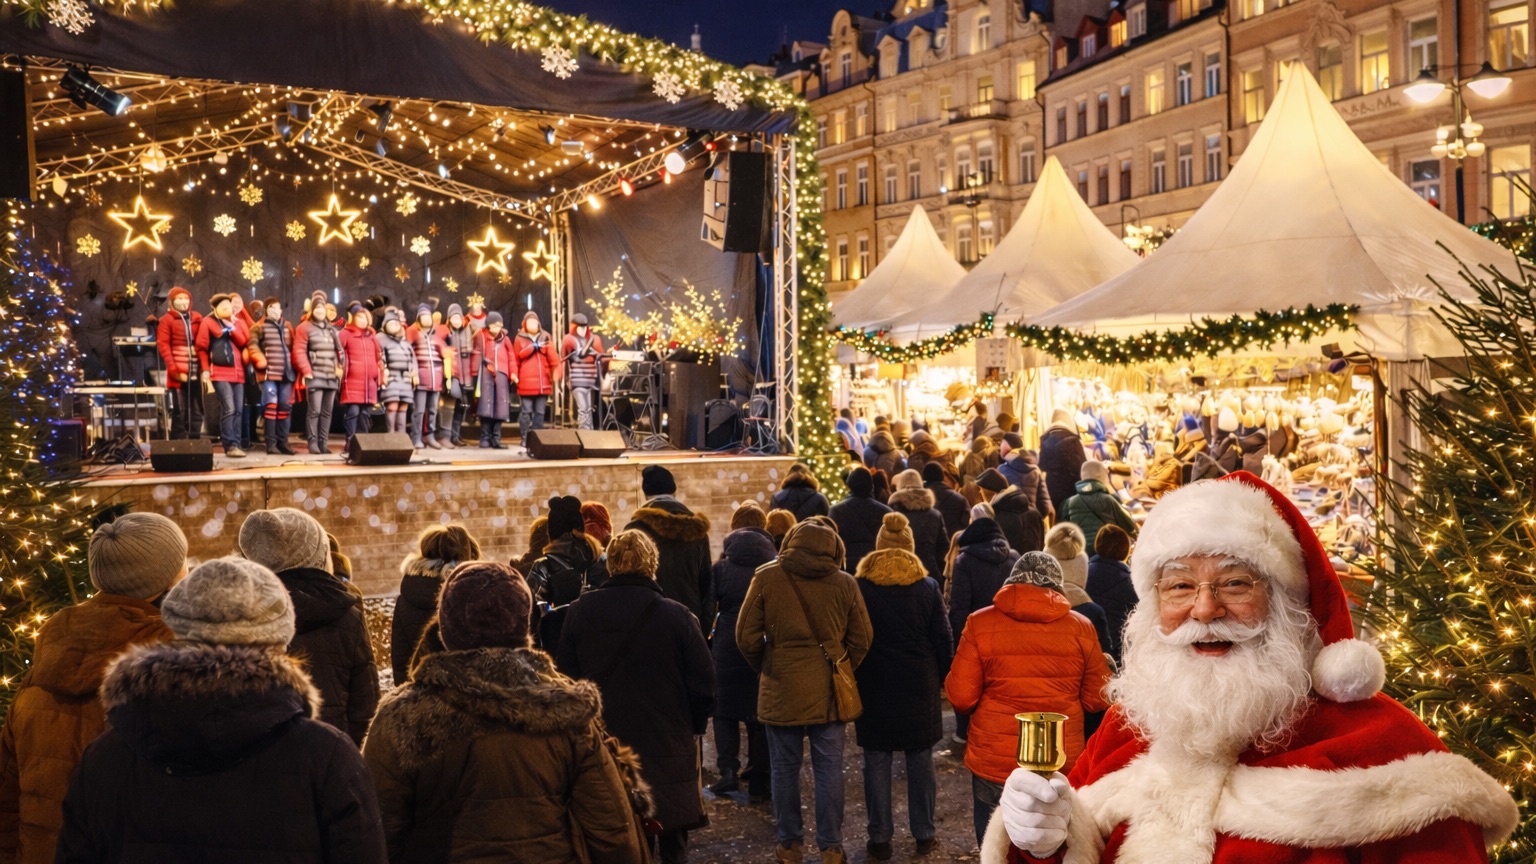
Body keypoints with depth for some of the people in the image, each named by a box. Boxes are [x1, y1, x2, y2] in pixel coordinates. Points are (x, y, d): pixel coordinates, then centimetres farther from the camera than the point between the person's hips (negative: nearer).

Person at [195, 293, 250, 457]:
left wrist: (232, 327, -7)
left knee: (239, 410, 3)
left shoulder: (238, 322, 16)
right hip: (220, 372, -5)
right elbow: (202, 347, 0)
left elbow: (244, 342, 3)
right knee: (228, 409, -14)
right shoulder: (208, 322, 3)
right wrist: (205, 370, -6)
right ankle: (230, 445, -12)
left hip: (238, 372, 5)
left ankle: (236, 444, 8)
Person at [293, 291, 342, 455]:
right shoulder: (304, 328, 0)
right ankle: (313, 442, -5)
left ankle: (324, 442, 11)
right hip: (314, 377, -6)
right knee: (314, 410, -10)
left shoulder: (332, 329, 19)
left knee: (327, 412, 7)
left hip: (332, 377, 6)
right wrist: (306, 372, -13)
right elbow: (299, 352, -7)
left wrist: (340, 369, 8)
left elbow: (339, 351, 20)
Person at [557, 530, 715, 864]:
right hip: (668, 748, -2)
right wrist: (694, 727, 9)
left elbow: (566, 679, 3)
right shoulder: (676, 616, -13)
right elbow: (703, 683, -8)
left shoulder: (580, 612, -4)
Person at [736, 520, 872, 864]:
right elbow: (861, 640, 2)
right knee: (829, 771, 9)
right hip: (829, 692, 1)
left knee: (785, 770, 11)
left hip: (781, 690, -1)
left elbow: (747, 637, -4)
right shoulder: (845, 583, -3)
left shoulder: (766, 578, -5)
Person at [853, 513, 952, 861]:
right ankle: (924, 834, 15)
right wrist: (942, 679, 13)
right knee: (920, 760, 9)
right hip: (920, 687, 1)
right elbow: (943, 641, 1)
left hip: (874, 689, -1)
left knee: (877, 763, 5)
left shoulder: (859, 588, -3)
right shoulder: (928, 587, -1)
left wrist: (852, 684, 9)